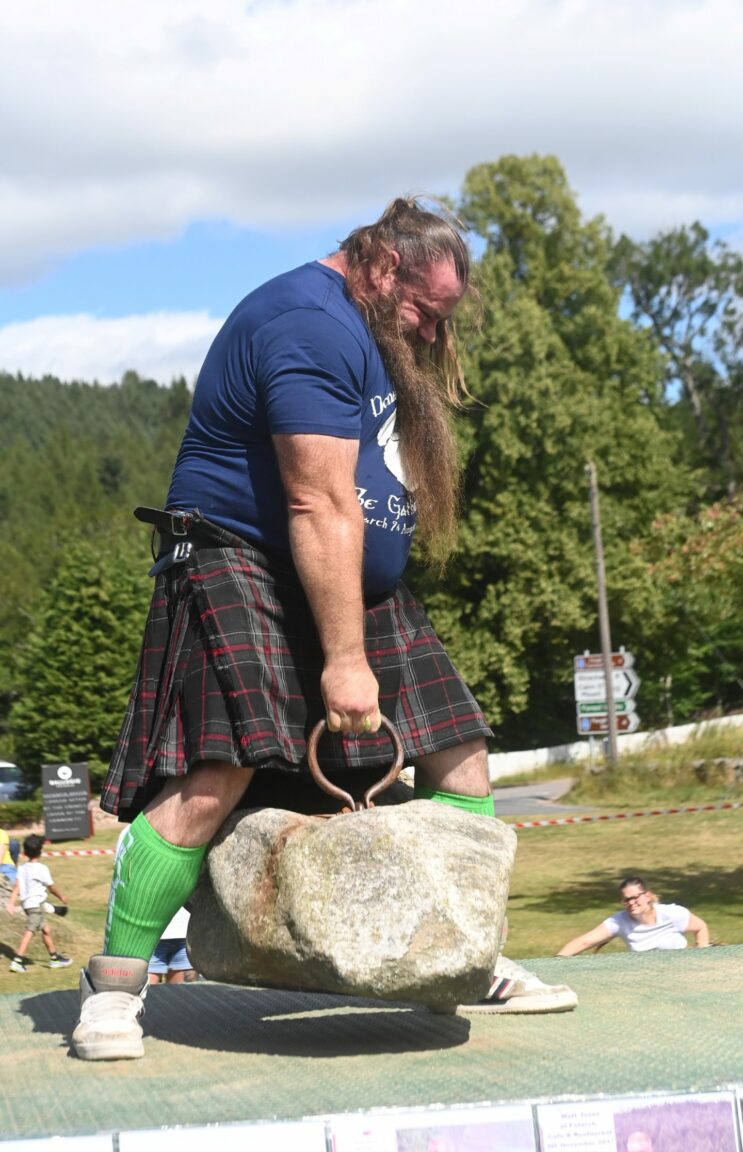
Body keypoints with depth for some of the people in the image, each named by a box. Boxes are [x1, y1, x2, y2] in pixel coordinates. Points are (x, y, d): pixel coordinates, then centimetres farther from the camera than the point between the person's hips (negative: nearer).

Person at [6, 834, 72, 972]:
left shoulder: (22, 868, 5)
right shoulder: (41, 869, -12)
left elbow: (17, 886, -3)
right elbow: (52, 887, -3)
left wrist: (11, 903, -7)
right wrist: (62, 897, 13)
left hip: (27, 903, 8)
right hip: (36, 904, -8)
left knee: (45, 929, 17)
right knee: (30, 931, -9)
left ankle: (54, 957, 27)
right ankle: (17, 960, -16)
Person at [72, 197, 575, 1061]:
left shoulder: (371, 334, 17)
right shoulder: (312, 326, -18)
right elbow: (323, 508, -24)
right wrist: (345, 657, -26)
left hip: (357, 581, 10)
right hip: (242, 568, -10)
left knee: (459, 752, 5)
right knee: (218, 772, -23)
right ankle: (113, 988, -14)